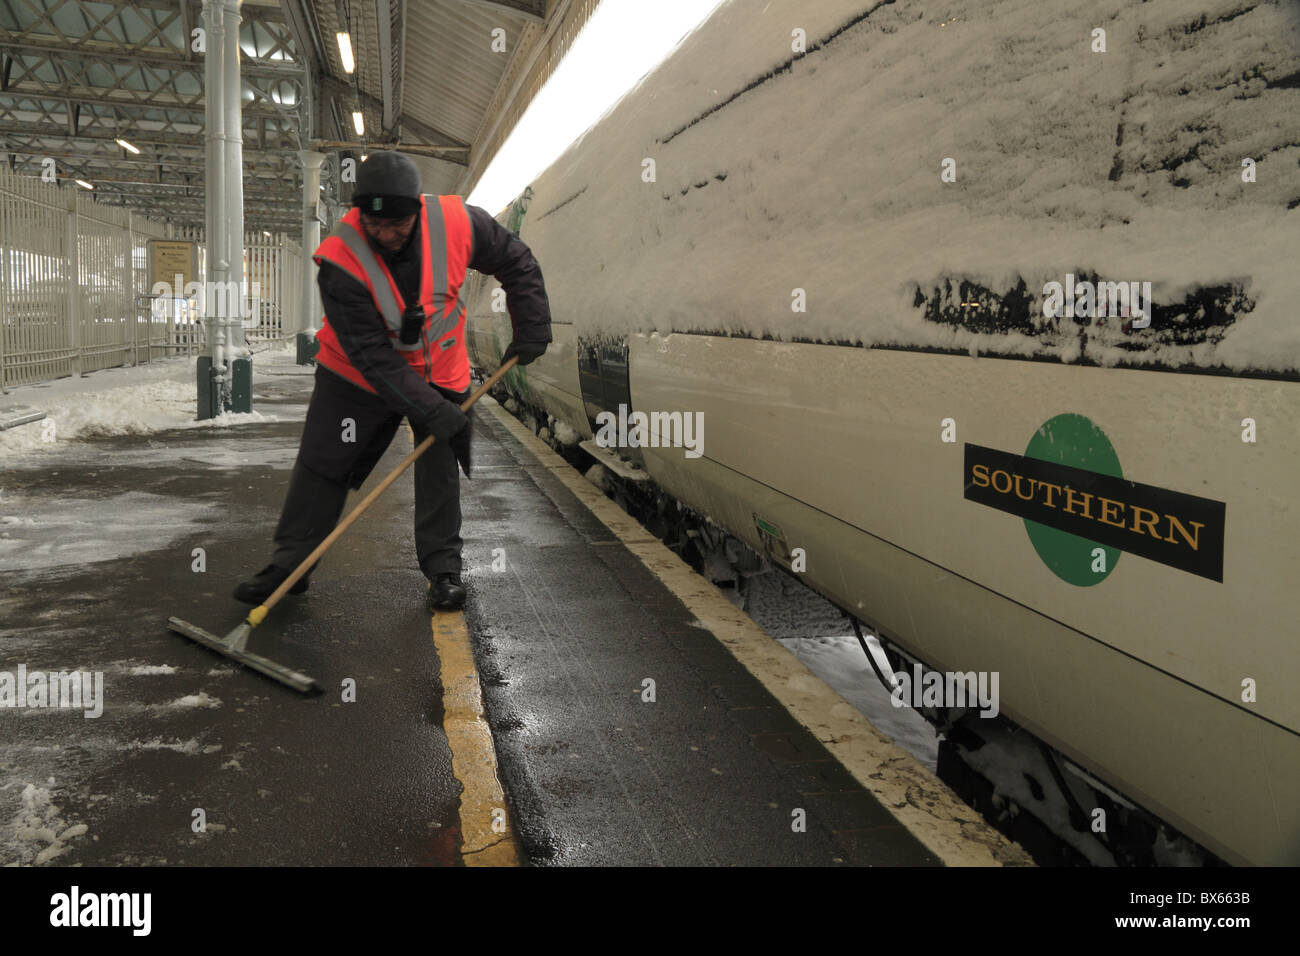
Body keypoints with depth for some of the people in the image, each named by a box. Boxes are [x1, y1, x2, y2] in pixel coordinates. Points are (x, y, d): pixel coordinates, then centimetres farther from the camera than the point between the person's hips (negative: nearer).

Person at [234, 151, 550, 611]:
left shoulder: (457, 223, -22)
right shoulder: (340, 263, -29)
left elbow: (517, 264, -4)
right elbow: (370, 355, -28)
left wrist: (531, 330, -6)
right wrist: (429, 411, -31)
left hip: (439, 373, 2)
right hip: (358, 374, -2)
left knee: (440, 466, 3)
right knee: (321, 464, 1)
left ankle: (443, 567, 15)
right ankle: (290, 562, 15)